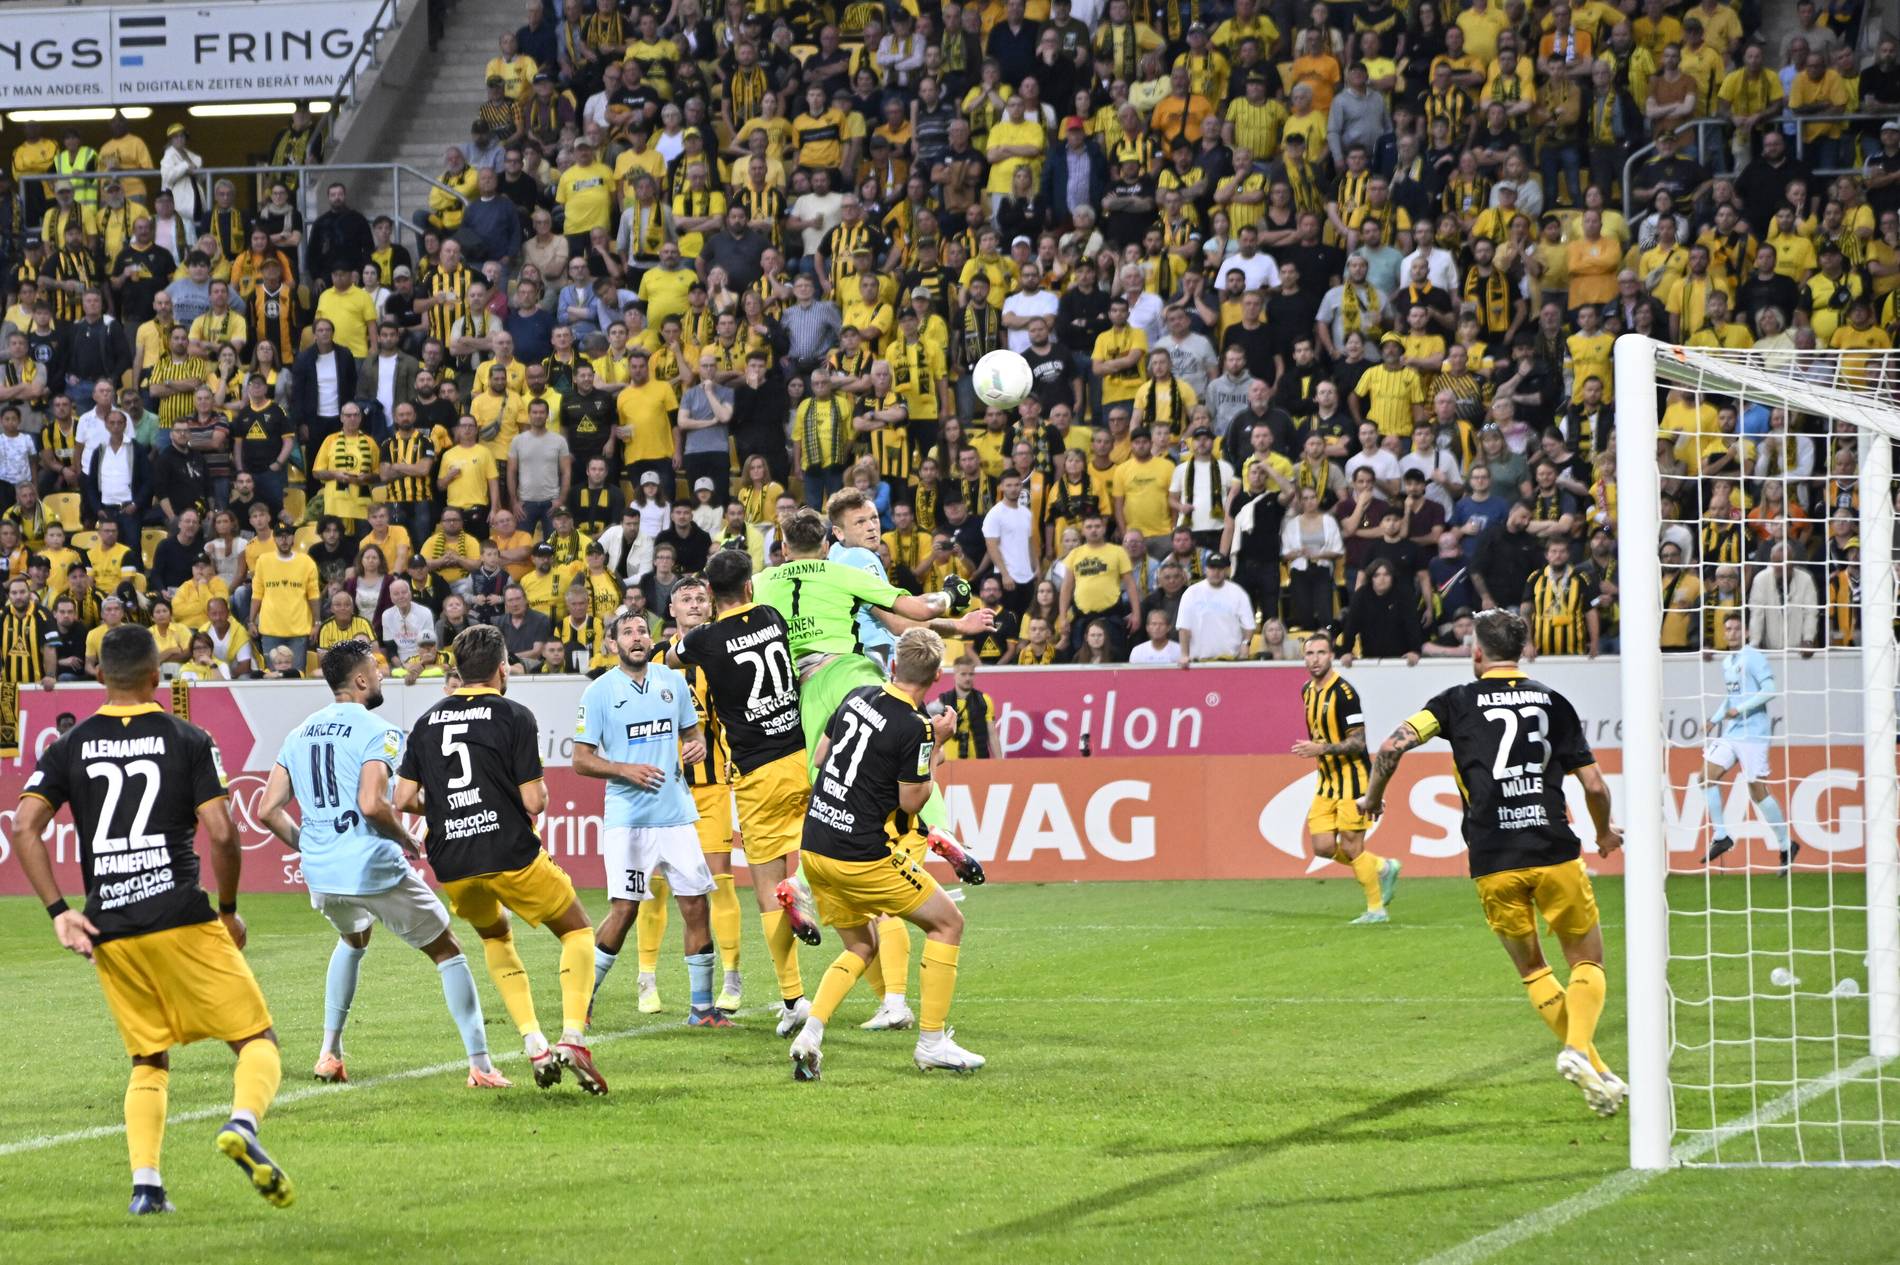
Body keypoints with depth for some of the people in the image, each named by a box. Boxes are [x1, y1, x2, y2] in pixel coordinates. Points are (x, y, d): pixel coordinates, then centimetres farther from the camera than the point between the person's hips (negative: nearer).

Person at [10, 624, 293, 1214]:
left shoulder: (69, 747, 8)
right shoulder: (187, 740, 0)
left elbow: (24, 826, -2)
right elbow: (221, 833, -7)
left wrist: (59, 912, 0)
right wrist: (228, 910, 7)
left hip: (108, 928, 3)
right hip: (181, 917, -3)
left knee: (148, 1063, 17)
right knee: (258, 1039, 4)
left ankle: (145, 1183, -1)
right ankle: (242, 1123, -26)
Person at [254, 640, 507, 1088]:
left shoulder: (298, 735, 10)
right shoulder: (378, 732, -9)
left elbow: (268, 811, 7)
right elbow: (371, 804, -23)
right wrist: (409, 841, -6)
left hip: (320, 871, 6)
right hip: (374, 866, -6)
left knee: (352, 941, 36)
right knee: (447, 951, 9)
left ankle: (329, 1052, 28)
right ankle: (480, 1065, 3)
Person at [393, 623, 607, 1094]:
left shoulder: (427, 722, 10)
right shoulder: (514, 717, -5)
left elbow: (404, 799, 7)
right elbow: (534, 801, -9)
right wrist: (540, 793, 14)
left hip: (452, 867, 4)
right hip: (511, 855, -4)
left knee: (496, 936, 31)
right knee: (577, 931, 15)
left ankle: (534, 1043, 14)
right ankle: (573, 1038, -5)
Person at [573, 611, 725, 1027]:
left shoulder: (672, 681, 9)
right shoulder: (600, 692, -2)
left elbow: (692, 729, 22)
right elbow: (581, 760, -2)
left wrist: (698, 744, -1)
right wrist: (625, 770, -16)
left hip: (677, 815, 4)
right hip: (627, 817, -4)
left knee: (695, 905, 1)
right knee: (624, 910, -9)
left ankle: (702, 1006, 9)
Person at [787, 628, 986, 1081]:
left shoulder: (858, 697, 6)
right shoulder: (913, 728, -16)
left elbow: (820, 755, 17)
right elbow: (911, 800, -11)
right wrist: (937, 747, -1)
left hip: (814, 848, 7)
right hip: (862, 857, -7)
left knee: (860, 948, 22)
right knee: (948, 922, 10)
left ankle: (810, 1034, 0)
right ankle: (931, 1041, 8)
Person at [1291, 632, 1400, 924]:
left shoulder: (1344, 692, -17)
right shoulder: (1307, 691, 9)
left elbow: (1357, 742, -20)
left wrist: (1321, 749, -29)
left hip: (1352, 779, -8)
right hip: (1326, 780, 8)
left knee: (1351, 848, -5)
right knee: (1324, 848, 1)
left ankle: (1376, 908, 11)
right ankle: (1382, 868, 23)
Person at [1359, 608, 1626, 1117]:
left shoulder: (1457, 702, 6)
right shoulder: (1552, 701, 8)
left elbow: (1394, 744, -6)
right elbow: (1594, 785, 6)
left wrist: (1373, 796, 12)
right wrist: (1605, 833, 26)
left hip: (1493, 865, 0)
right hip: (1555, 854, 0)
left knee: (1533, 971, 17)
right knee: (1587, 962, 11)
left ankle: (1596, 1073, 11)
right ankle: (1579, 1049, -16)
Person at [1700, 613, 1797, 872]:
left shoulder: (1753, 658, -10)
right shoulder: (1727, 662, 16)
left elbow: (1769, 690, -19)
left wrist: (1740, 710, -20)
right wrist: (1714, 720, 15)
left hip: (1752, 734, -8)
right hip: (1729, 734, 8)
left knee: (1758, 790, -6)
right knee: (1708, 777, -1)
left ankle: (1786, 845, 5)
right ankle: (1721, 836, 6)